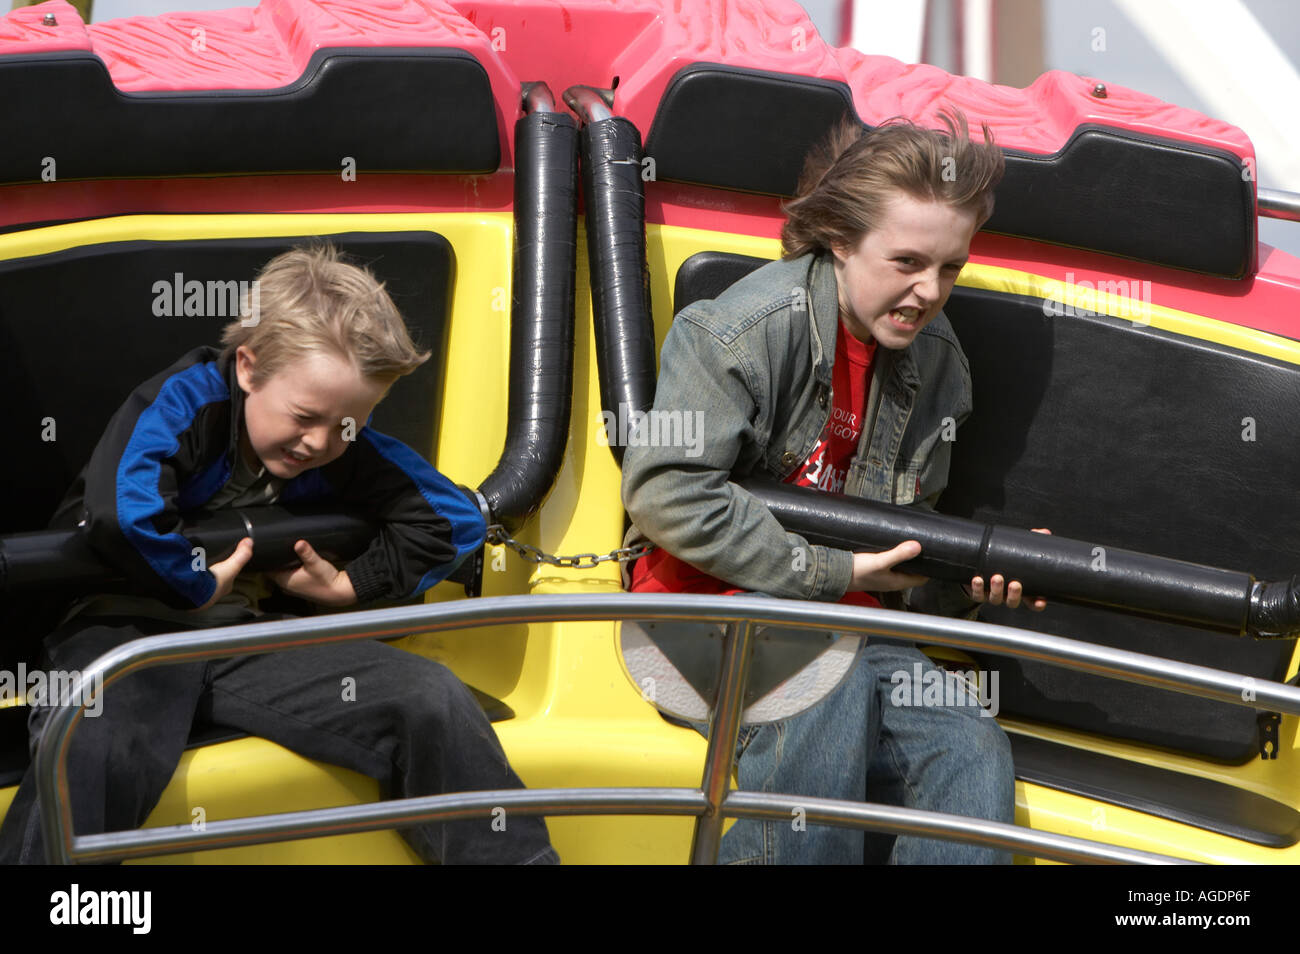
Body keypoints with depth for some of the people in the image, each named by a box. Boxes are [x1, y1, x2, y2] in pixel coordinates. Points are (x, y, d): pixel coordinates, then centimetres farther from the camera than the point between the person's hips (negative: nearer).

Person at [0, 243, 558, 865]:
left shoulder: (346, 448, 4)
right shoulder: (183, 401, -13)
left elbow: (454, 520, 9)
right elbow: (120, 513, -31)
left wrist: (348, 586, 3)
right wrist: (198, 590, -17)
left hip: (247, 638, 5)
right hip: (129, 626, -5)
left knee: (433, 701, -15)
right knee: (96, 756, -42)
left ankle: (514, 858, 2)